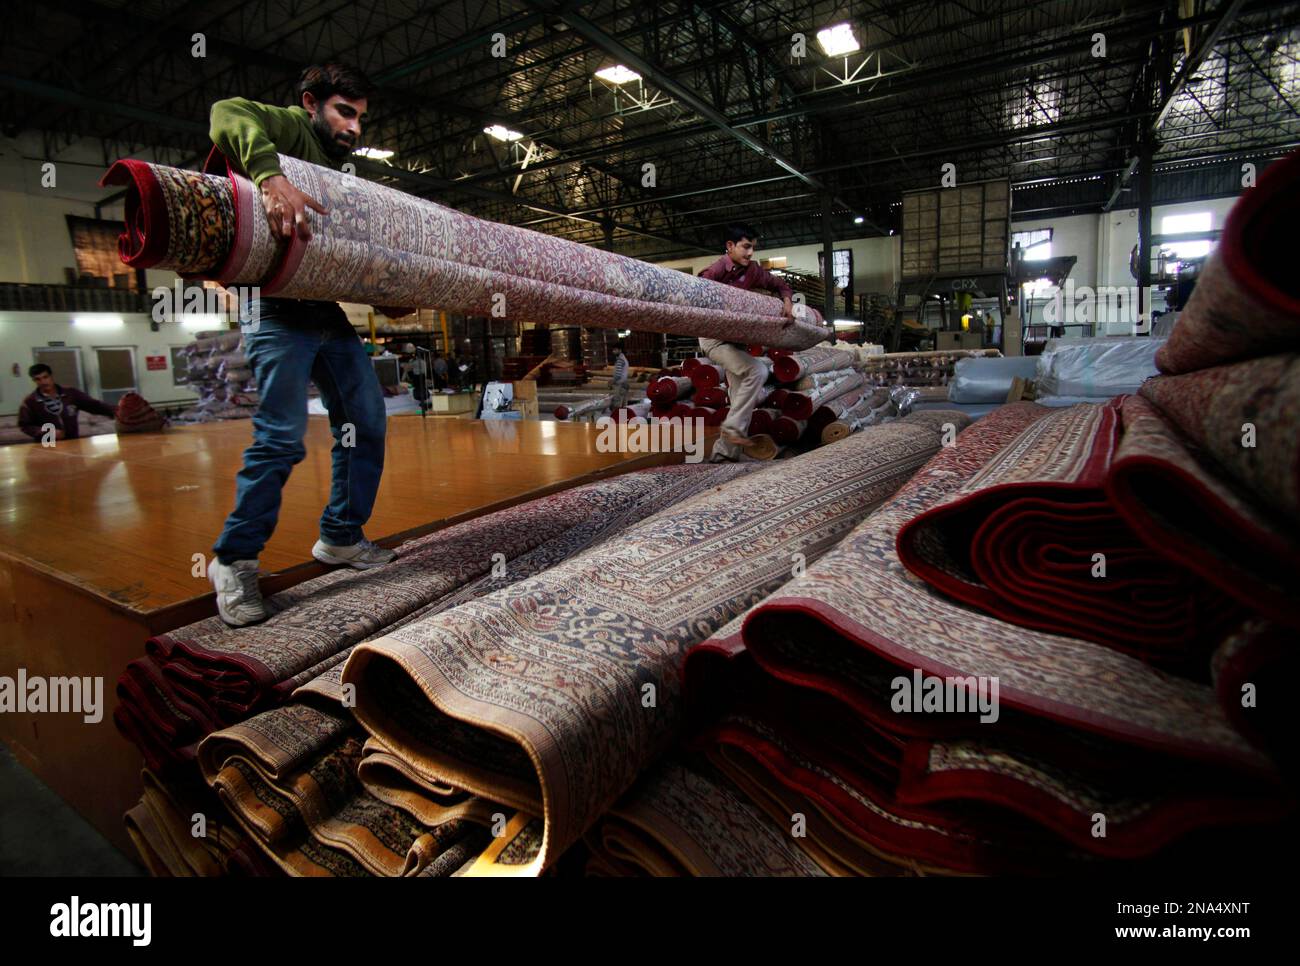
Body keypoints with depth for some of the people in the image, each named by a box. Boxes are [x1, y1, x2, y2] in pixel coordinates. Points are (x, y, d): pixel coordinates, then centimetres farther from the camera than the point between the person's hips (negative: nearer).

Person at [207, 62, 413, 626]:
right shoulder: (291, 128, 2)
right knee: (283, 436, -13)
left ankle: (340, 537, 18)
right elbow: (228, 115, -20)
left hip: (332, 314, 8)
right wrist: (270, 177, -37)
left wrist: (383, 302, 8)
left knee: (367, 424, 6)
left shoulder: (341, 173, 24)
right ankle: (234, 560, 0)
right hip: (280, 310, -8)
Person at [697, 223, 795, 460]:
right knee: (757, 371, -25)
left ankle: (724, 450, 13)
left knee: (743, 399, 4)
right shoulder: (716, 270, -16)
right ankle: (733, 428, -15)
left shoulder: (753, 270, 3)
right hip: (714, 338, -7)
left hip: (736, 338, 7)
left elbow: (780, 285, 15)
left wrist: (787, 302, -5)